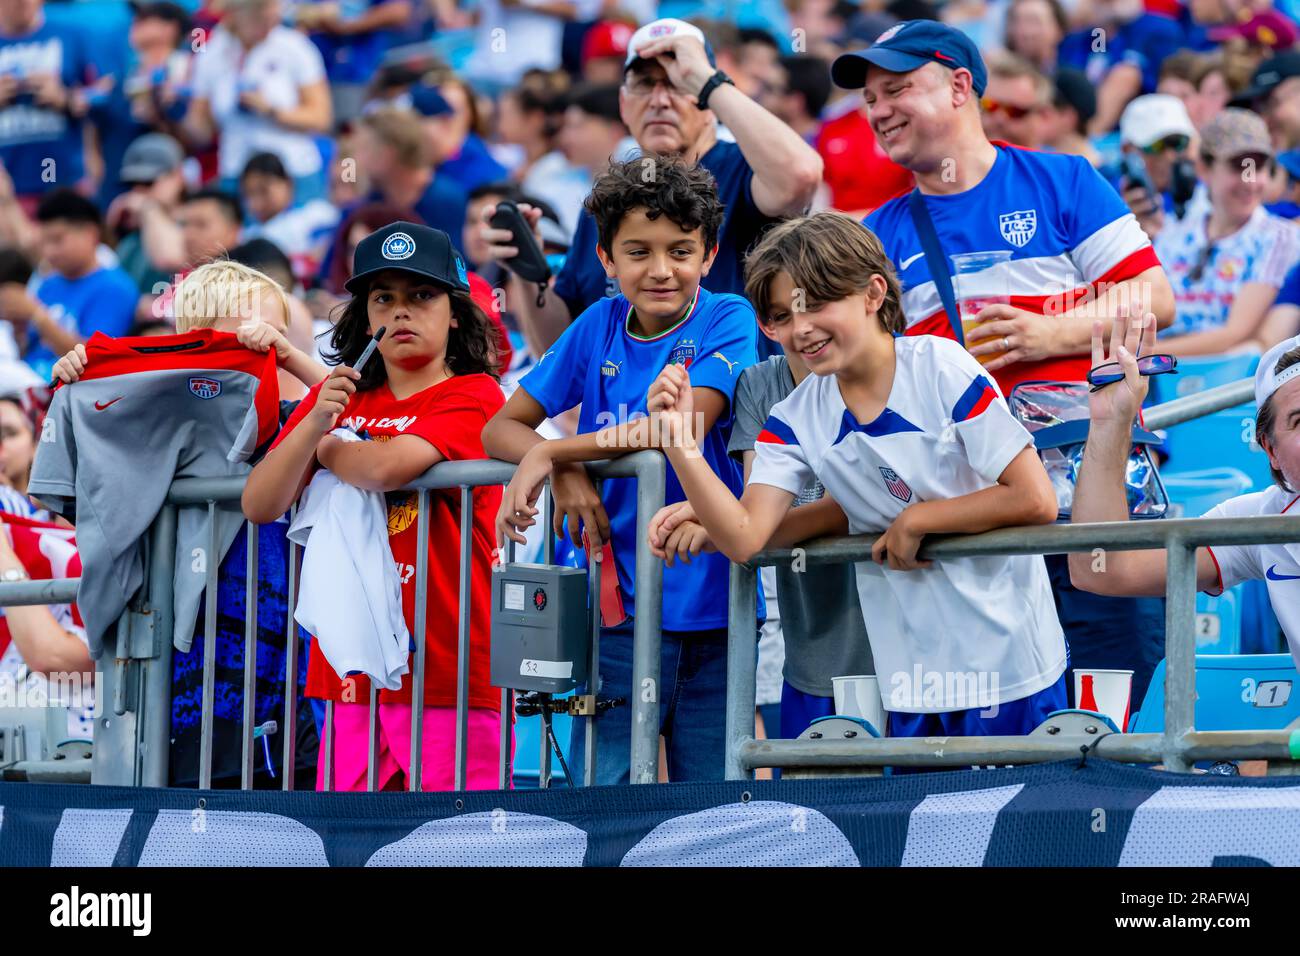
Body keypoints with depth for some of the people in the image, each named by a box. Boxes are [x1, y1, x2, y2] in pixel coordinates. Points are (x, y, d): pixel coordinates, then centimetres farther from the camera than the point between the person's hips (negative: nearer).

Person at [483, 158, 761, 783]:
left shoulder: (728, 321, -2)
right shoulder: (600, 327, 8)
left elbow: (686, 426, -17)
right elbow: (501, 429, 8)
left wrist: (551, 453, -15)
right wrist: (566, 473, -13)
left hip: (710, 607, -2)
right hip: (619, 606, 2)